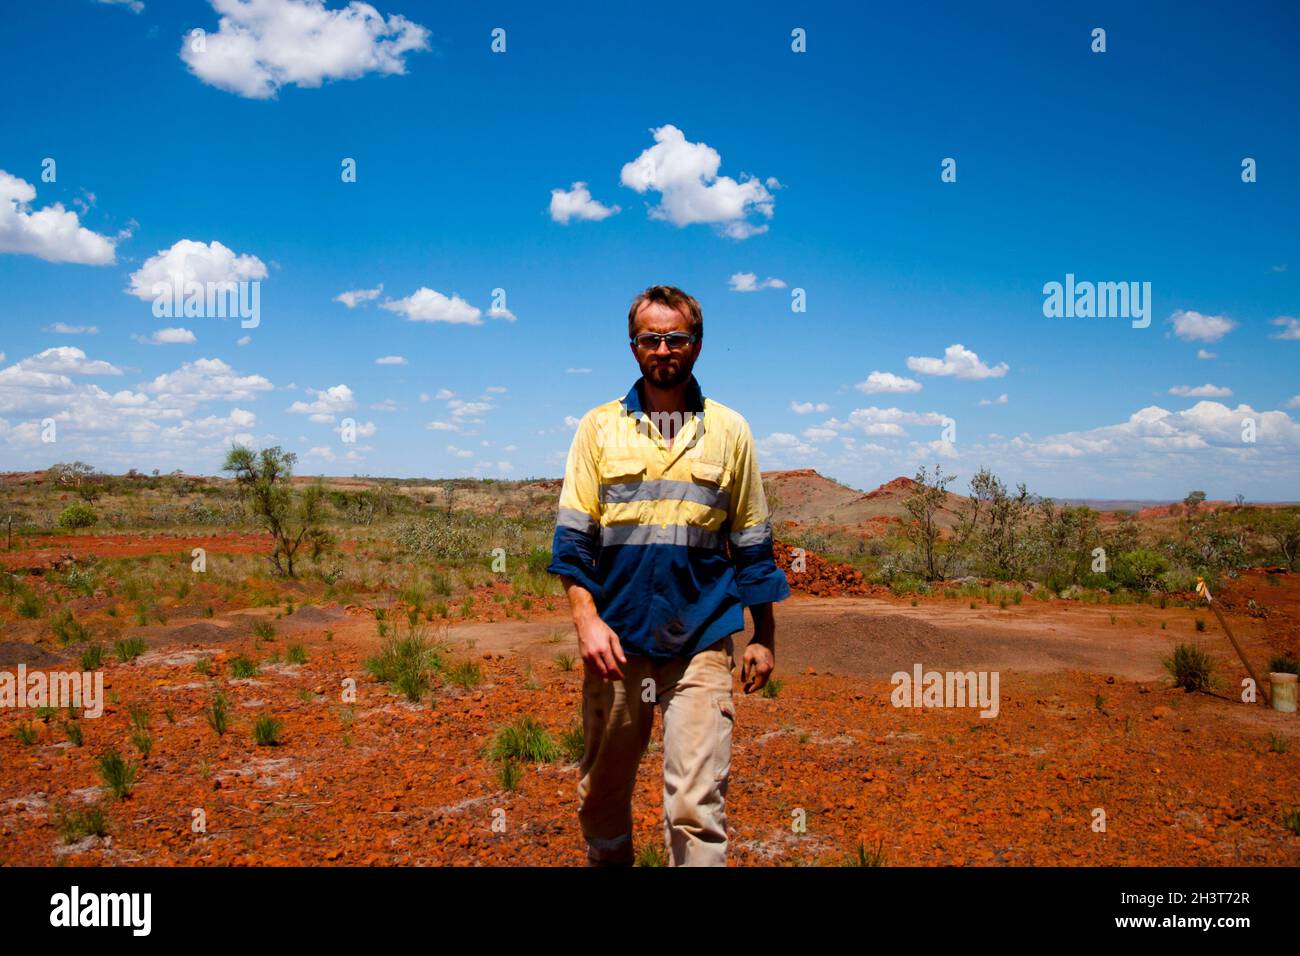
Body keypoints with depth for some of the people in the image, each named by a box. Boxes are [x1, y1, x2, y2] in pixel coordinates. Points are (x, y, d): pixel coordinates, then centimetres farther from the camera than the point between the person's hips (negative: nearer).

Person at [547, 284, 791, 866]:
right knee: (601, 795, 12)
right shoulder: (599, 426, 5)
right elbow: (573, 534, 2)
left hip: (701, 643, -1)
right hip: (616, 640, 1)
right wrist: (587, 620, -10)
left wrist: (764, 637, 10)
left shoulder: (729, 430, 6)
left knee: (697, 806, -6)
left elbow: (751, 543, 10)